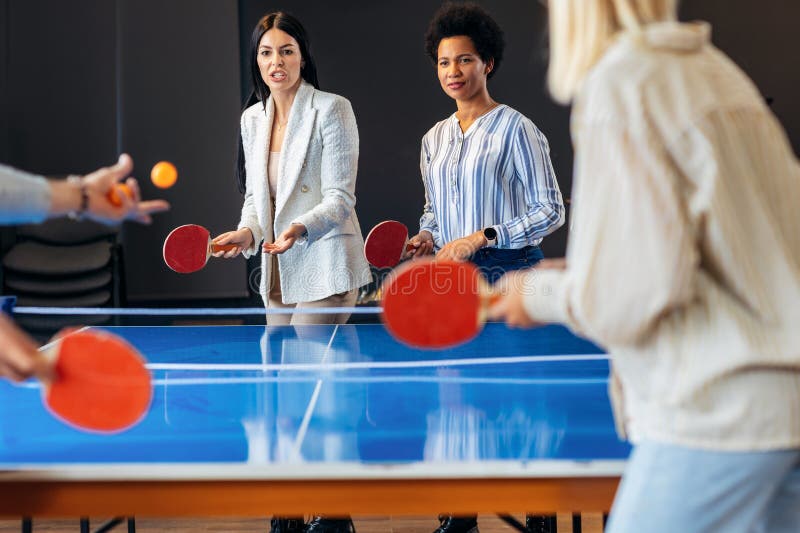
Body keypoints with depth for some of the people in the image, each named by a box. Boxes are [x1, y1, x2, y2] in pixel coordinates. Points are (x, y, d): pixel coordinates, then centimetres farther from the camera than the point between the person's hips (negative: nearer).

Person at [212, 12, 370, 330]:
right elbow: (254, 196, 14)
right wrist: (247, 232, -8)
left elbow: (340, 199, -13)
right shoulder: (252, 118, 10)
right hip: (278, 273, 7)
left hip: (325, 271, -7)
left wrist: (300, 228, -31)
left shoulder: (332, 109, -9)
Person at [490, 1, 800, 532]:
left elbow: (634, 296, -18)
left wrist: (540, 294, 2)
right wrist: (569, 277, 21)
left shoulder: (618, 87, -12)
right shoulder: (715, 69, 13)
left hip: (719, 411, -8)